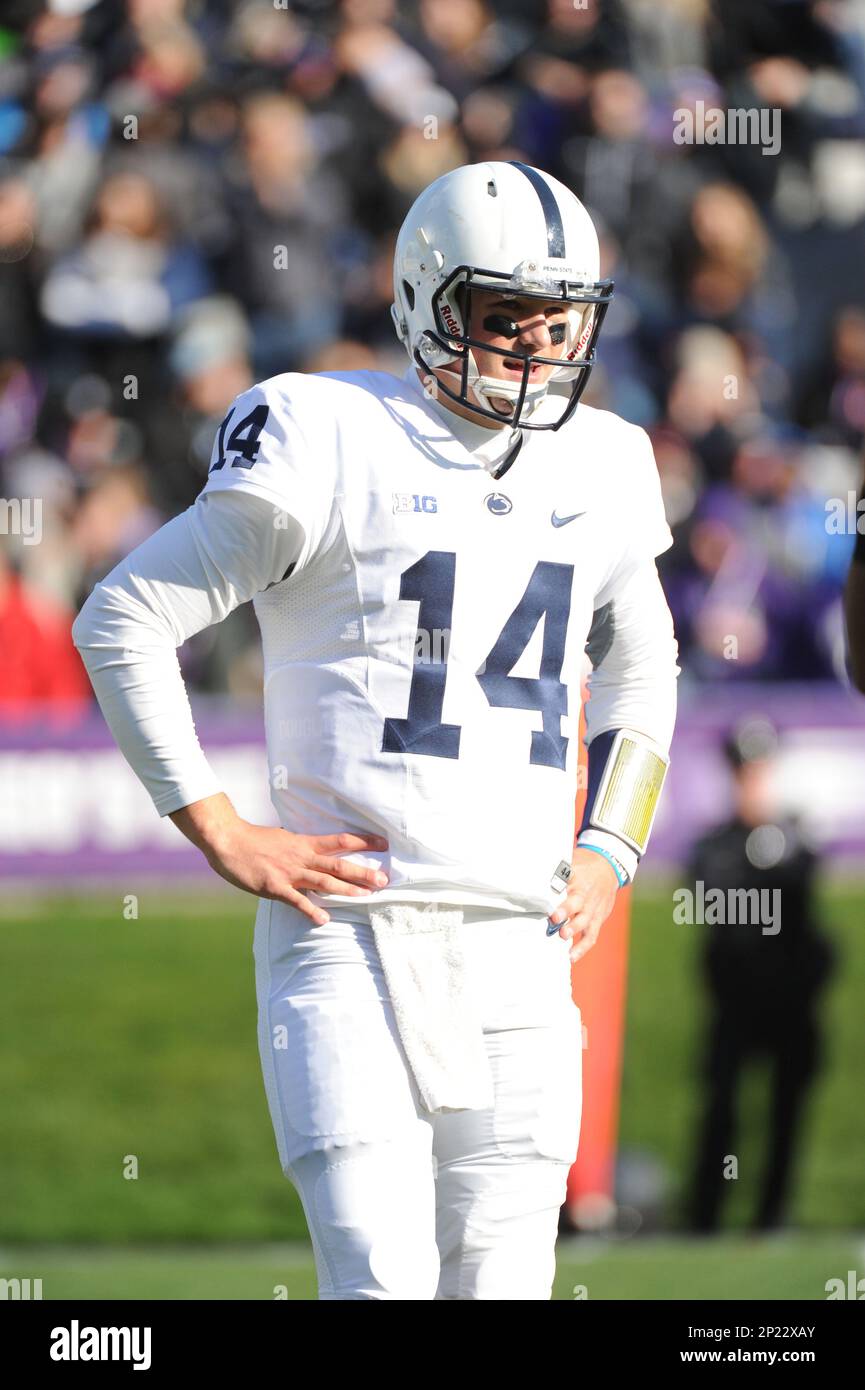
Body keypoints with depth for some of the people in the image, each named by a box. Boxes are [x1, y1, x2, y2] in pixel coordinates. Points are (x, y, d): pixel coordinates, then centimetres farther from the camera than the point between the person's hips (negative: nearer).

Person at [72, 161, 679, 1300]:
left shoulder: (598, 468, 12)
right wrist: (223, 836, -6)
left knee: (501, 1283, 3)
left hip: (519, 947, 5)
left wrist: (609, 854, 17)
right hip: (353, 933, -5)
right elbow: (122, 623, -3)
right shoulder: (330, 445, -6)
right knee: (382, 1277, -16)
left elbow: (641, 665, 31)